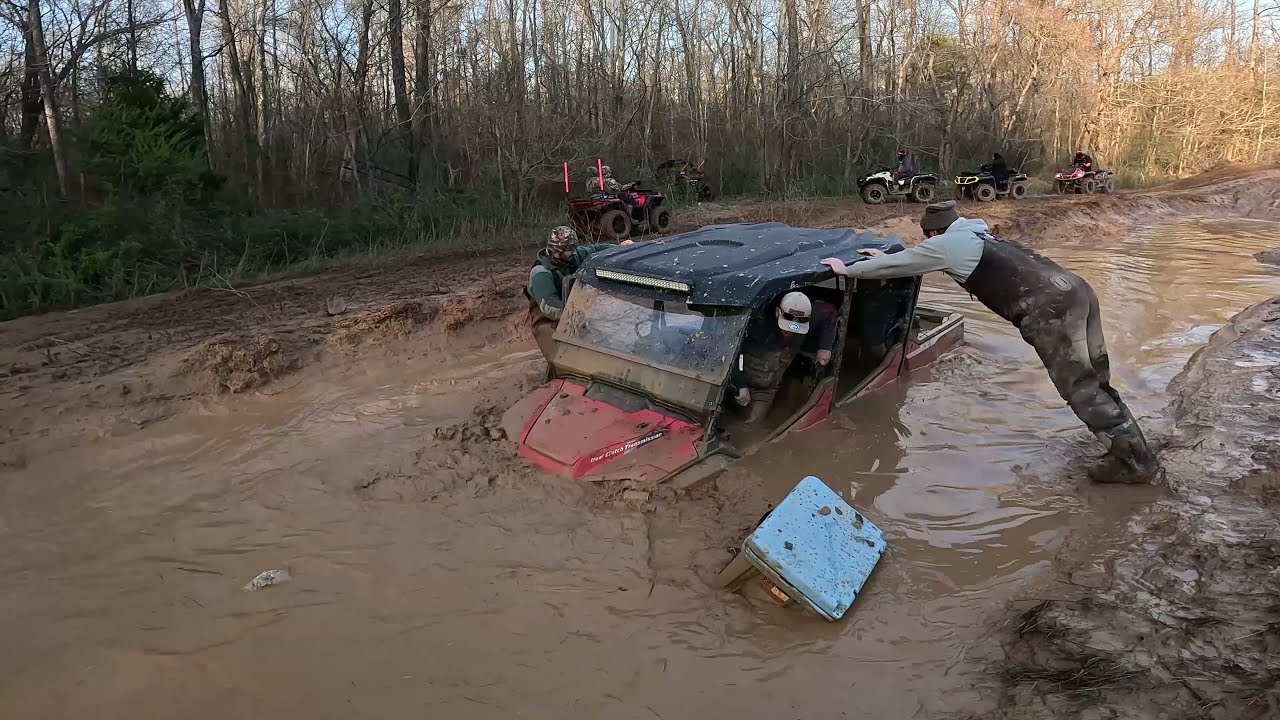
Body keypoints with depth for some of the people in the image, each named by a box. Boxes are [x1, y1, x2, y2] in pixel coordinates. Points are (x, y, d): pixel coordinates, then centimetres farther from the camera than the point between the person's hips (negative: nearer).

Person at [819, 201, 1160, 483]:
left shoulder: (946, 244, 3)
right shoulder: (972, 236, 29)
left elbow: (899, 265, 13)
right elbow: (918, 259, 45)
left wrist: (848, 269, 24)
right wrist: (887, 259, 52)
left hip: (1050, 309, -9)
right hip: (1076, 289, 9)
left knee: (1081, 390, -4)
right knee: (1095, 382, 13)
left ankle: (1138, 463, 0)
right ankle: (1132, 449, 17)